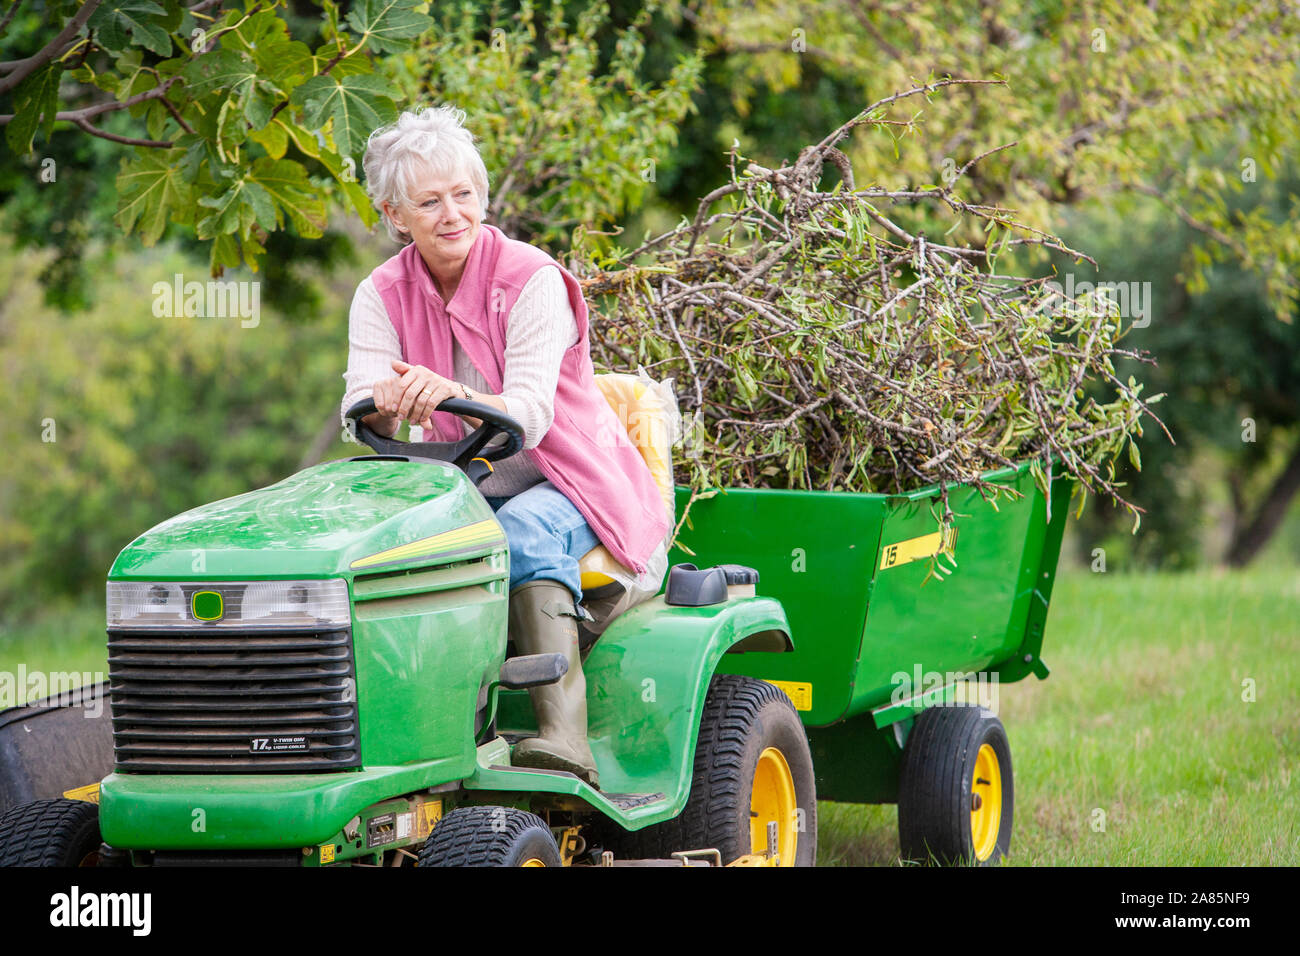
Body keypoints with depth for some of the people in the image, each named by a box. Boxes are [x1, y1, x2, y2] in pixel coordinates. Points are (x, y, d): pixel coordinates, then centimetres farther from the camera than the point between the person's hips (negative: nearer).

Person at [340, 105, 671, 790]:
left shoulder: (531, 279, -14)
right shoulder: (382, 295, -1)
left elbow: (529, 417, -25)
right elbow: (361, 418, -13)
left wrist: (452, 393, -46)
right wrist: (388, 403, -39)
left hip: (567, 484, -4)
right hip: (466, 488, 4)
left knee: (525, 531, -37)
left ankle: (563, 738, -49)